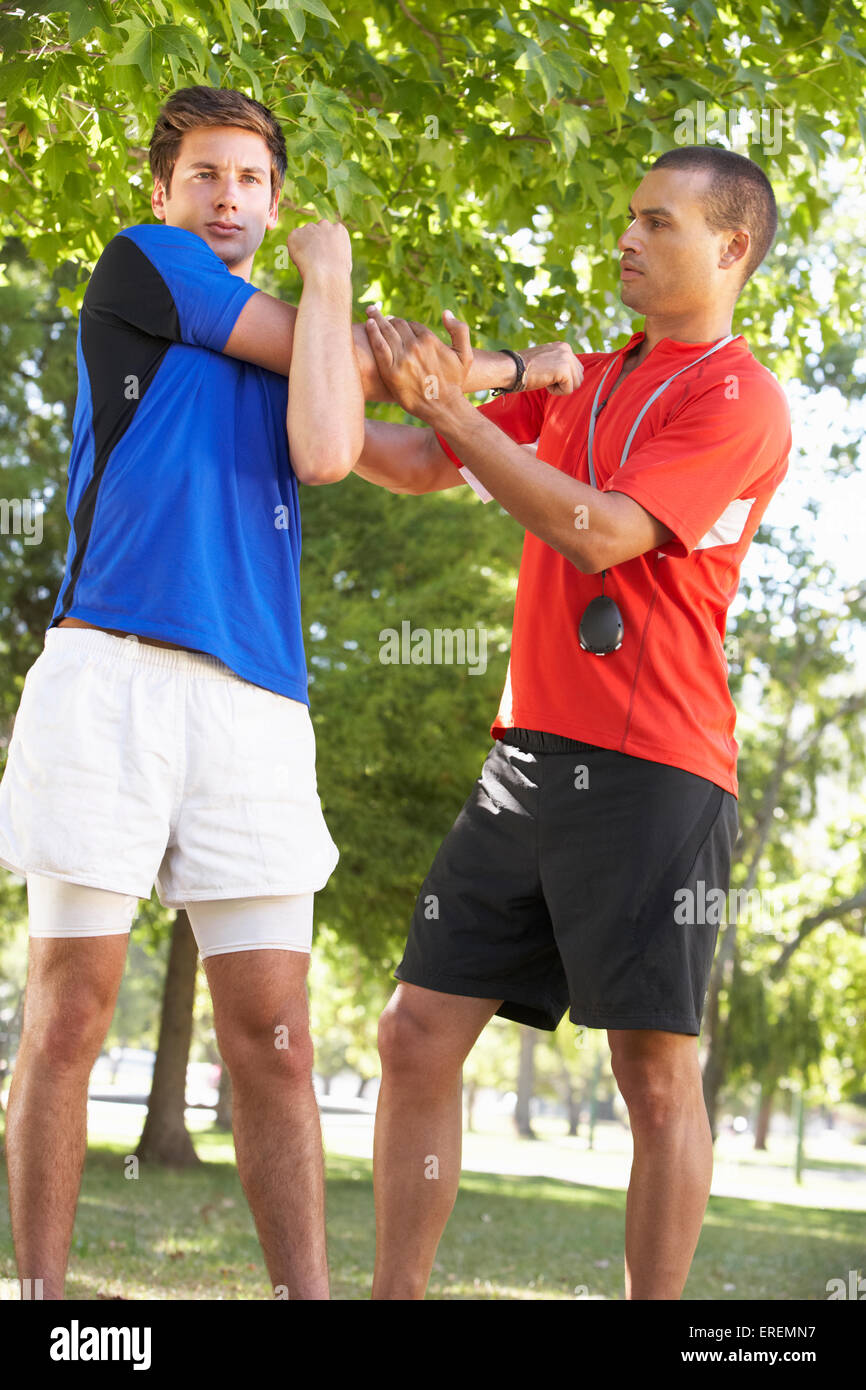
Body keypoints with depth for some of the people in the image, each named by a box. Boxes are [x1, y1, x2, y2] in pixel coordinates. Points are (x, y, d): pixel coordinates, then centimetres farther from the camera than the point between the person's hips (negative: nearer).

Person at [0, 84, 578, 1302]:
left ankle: (307, 1294, 0)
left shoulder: (287, 350, 23)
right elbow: (333, 352, 5)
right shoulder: (136, 265, 12)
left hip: (256, 699, 4)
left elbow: (327, 454, -2)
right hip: (111, 668, -4)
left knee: (274, 1038, -1)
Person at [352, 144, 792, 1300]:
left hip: (652, 770, -7)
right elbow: (422, 468, 22)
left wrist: (452, 410, -14)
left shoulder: (740, 402, -4)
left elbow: (599, 532, -16)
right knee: (420, 1031, 3)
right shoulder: (582, 380, 21)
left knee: (656, 1074, -4)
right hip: (532, 755, 8)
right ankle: (395, 1293, 8)